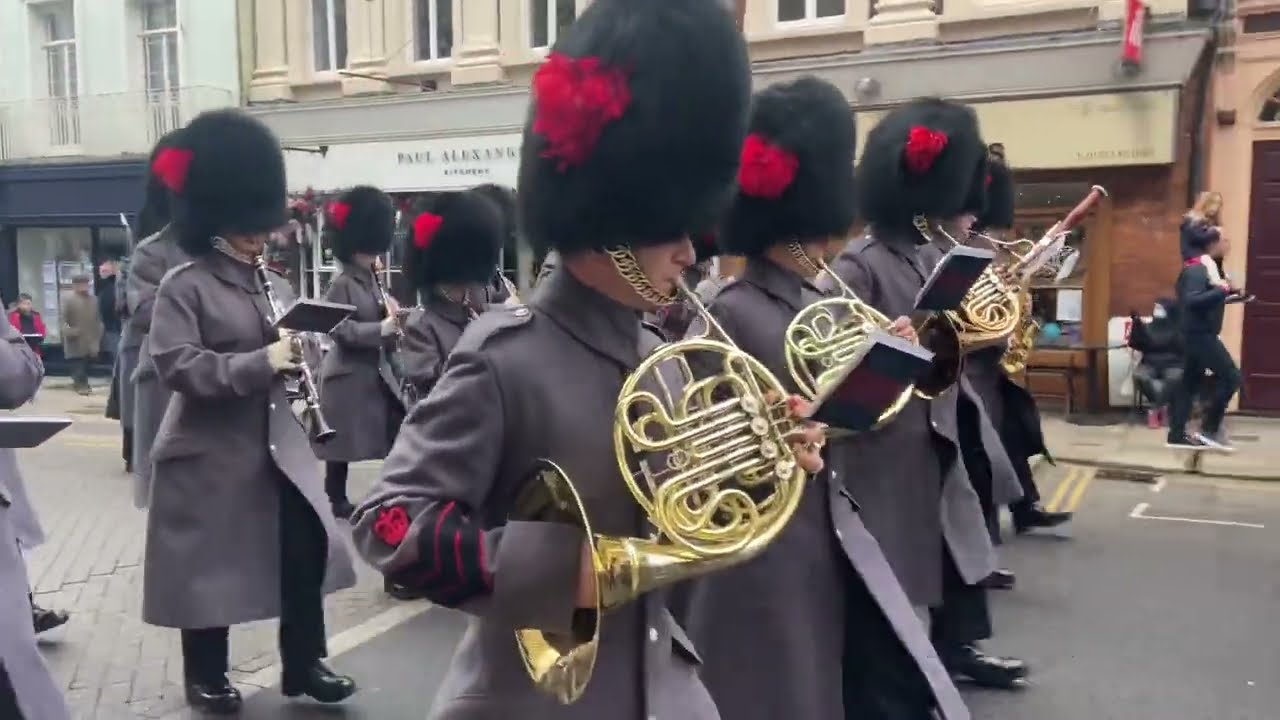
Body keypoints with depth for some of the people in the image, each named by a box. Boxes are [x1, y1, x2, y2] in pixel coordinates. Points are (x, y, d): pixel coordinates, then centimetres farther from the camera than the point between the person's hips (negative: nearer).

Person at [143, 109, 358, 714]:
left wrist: (298, 353, -7)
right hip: (209, 453, -6)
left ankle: (304, 664, 20)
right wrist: (260, 363, -27)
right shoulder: (183, 286, -9)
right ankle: (206, 677, 25)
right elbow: (176, 365, -20)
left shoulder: (274, 284, 11)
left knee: (307, 546, 5)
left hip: (277, 443, 6)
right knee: (211, 565, 6)